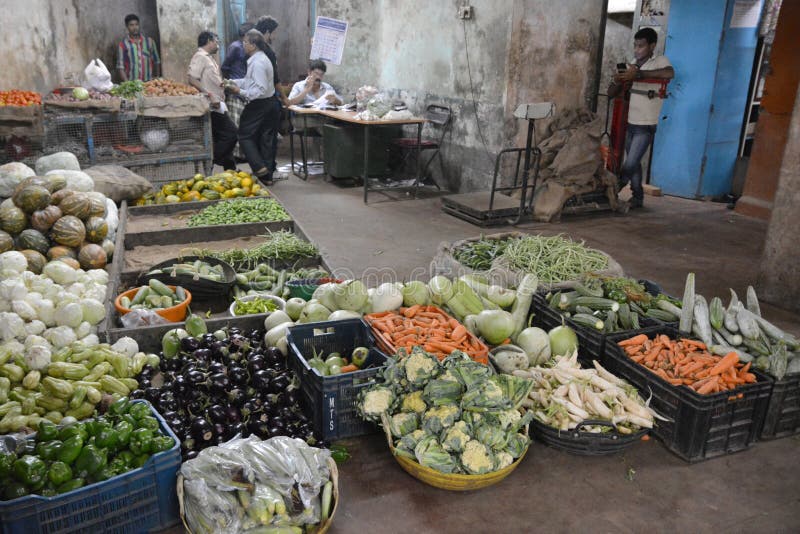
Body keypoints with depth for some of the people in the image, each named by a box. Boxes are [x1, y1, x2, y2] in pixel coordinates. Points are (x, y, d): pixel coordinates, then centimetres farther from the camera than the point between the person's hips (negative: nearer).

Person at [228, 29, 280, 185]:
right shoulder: (261, 58, 13)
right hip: (270, 104, 10)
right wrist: (232, 82, 12)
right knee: (265, 139, 11)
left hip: (260, 106, -9)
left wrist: (240, 92, -20)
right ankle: (267, 176, 15)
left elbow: (260, 90, -24)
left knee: (245, 136, 1)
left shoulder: (257, 63, -19)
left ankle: (259, 168, -8)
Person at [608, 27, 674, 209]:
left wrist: (638, 74, -31)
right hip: (630, 123, 6)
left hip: (646, 126, -6)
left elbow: (669, 73, -30)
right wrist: (617, 81, -14)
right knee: (633, 163, 13)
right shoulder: (632, 65, 9)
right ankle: (638, 197, 25)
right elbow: (611, 93, 9)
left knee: (630, 164, -9)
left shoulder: (660, 61, -6)